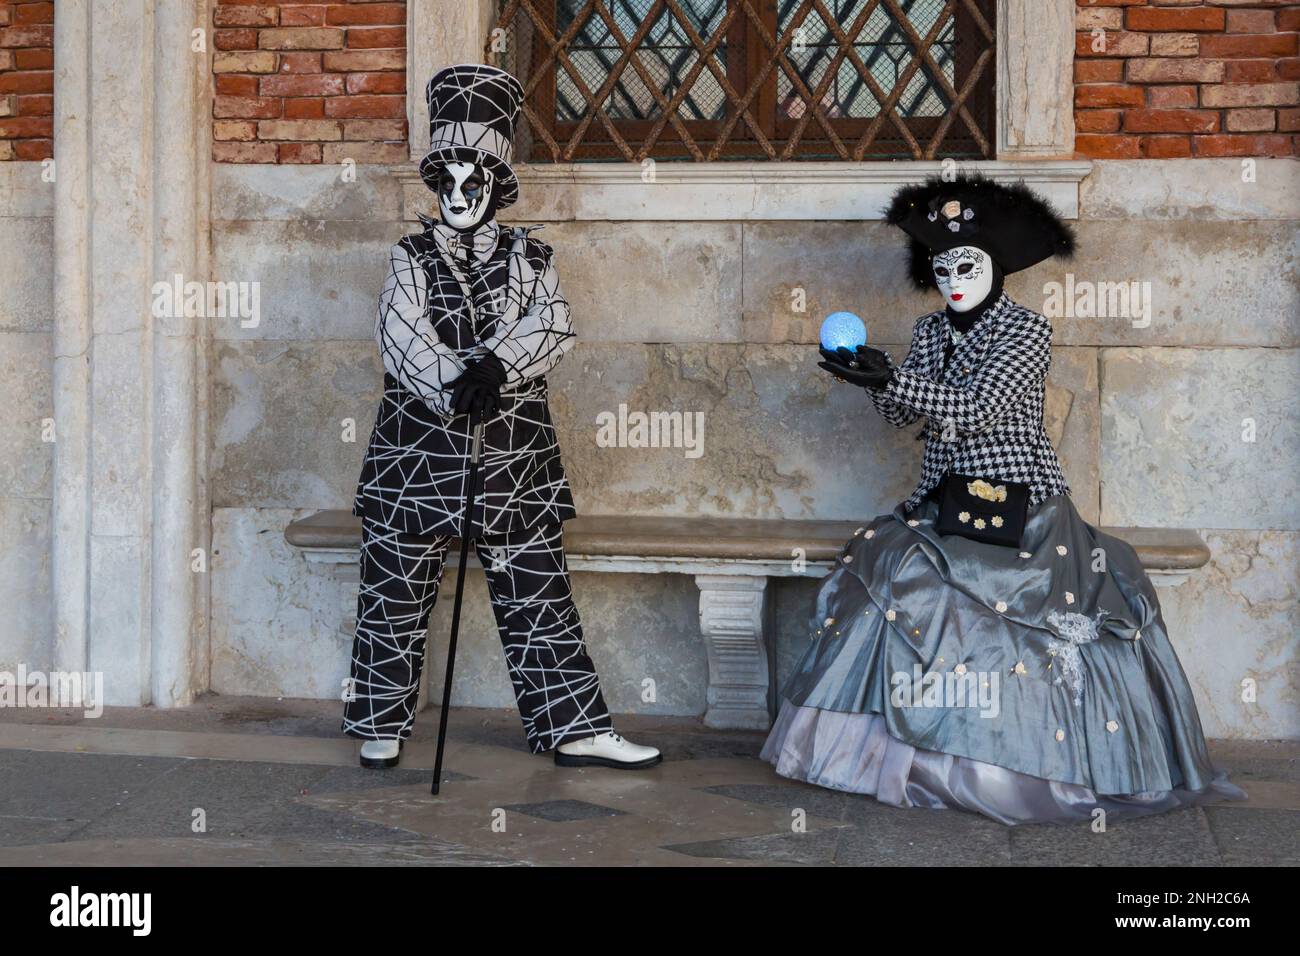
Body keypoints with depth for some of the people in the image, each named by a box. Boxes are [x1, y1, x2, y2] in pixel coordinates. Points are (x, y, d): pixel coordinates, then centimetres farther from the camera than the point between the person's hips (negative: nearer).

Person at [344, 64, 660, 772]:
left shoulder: (529, 258, 10)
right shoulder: (410, 259, 6)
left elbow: (552, 327, -7)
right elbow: (405, 342, -8)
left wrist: (496, 365, -24)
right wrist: (458, 391, -23)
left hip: (514, 454, 1)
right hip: (417, 446, -1)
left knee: (538, 595, 3)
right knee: (396, 594, 5)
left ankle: (576, 728, 7)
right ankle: (383, 726, 18)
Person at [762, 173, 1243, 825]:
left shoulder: (1026, 331, -5)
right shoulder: (930, 332, 13)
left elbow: (975, 408, -17)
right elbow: (900, 415, 8)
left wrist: (890, 379, -25)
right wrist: (874, 381, -13)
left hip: (1018, 503, -5)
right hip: (944, 500, 5)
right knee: (882, 562, -18)